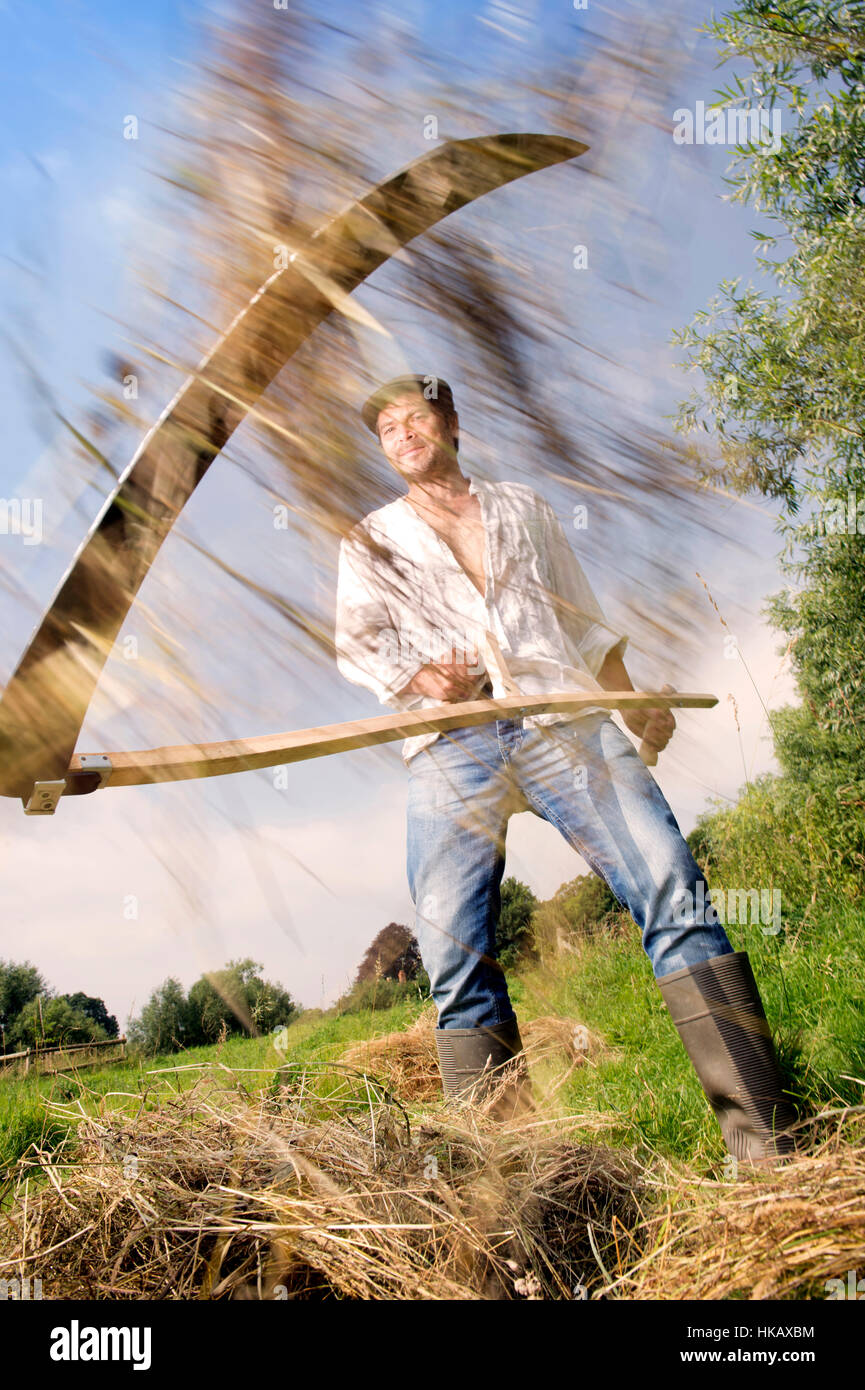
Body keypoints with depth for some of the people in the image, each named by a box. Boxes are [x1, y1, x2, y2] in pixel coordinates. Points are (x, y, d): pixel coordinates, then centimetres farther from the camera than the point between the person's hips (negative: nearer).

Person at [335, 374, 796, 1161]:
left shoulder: (524, 509, 27)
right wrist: (411, 675, -11)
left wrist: (630, 701, 17)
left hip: (562, 719, 0)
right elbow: (353, 643, 10)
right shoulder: (371, 542, 23)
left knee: (673, 890, -16)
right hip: (450, 747, 0)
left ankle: (764, 1139, -15)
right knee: (456, 956, -12)